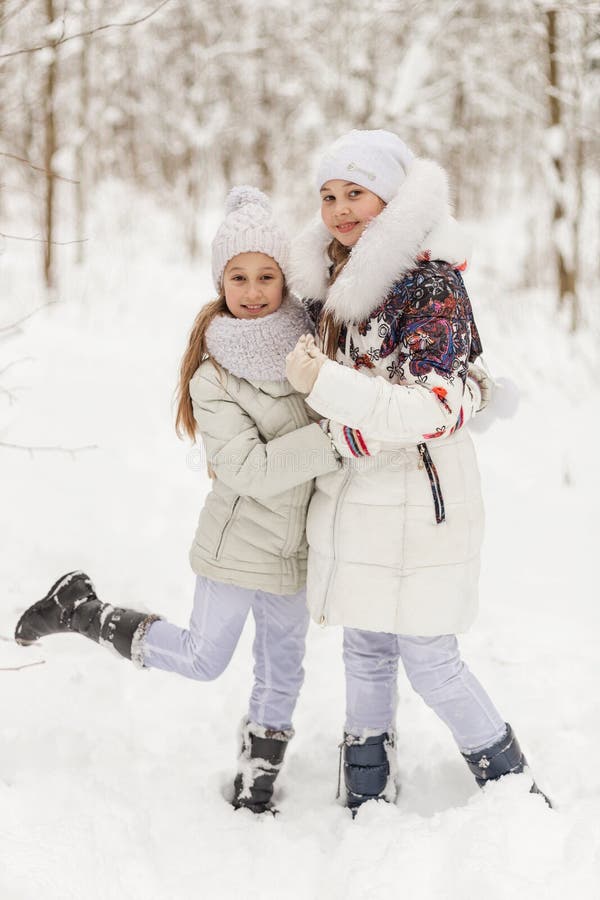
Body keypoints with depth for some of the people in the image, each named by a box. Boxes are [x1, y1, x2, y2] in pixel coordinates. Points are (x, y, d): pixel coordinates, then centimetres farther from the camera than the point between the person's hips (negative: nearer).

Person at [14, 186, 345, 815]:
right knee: (203, 658, 8)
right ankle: (80, 609, 25)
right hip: (237, 543, -4)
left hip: (295, 546, 4)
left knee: (280, 671, 15)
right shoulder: (213, 379, -18)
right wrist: (338, 437, -31)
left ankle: (254, 788, 32)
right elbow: (252, 469, -27)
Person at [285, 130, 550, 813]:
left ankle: (509, 782, 19)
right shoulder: (326, 280, 8)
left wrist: (325, 384, -27)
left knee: (429, 660, -1)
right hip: (349, 496, 7)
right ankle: (368, 796, 27)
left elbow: (434, 411, -25)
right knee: (365, 652, 14)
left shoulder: (430, 284, -16)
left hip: (417, 502, -7)